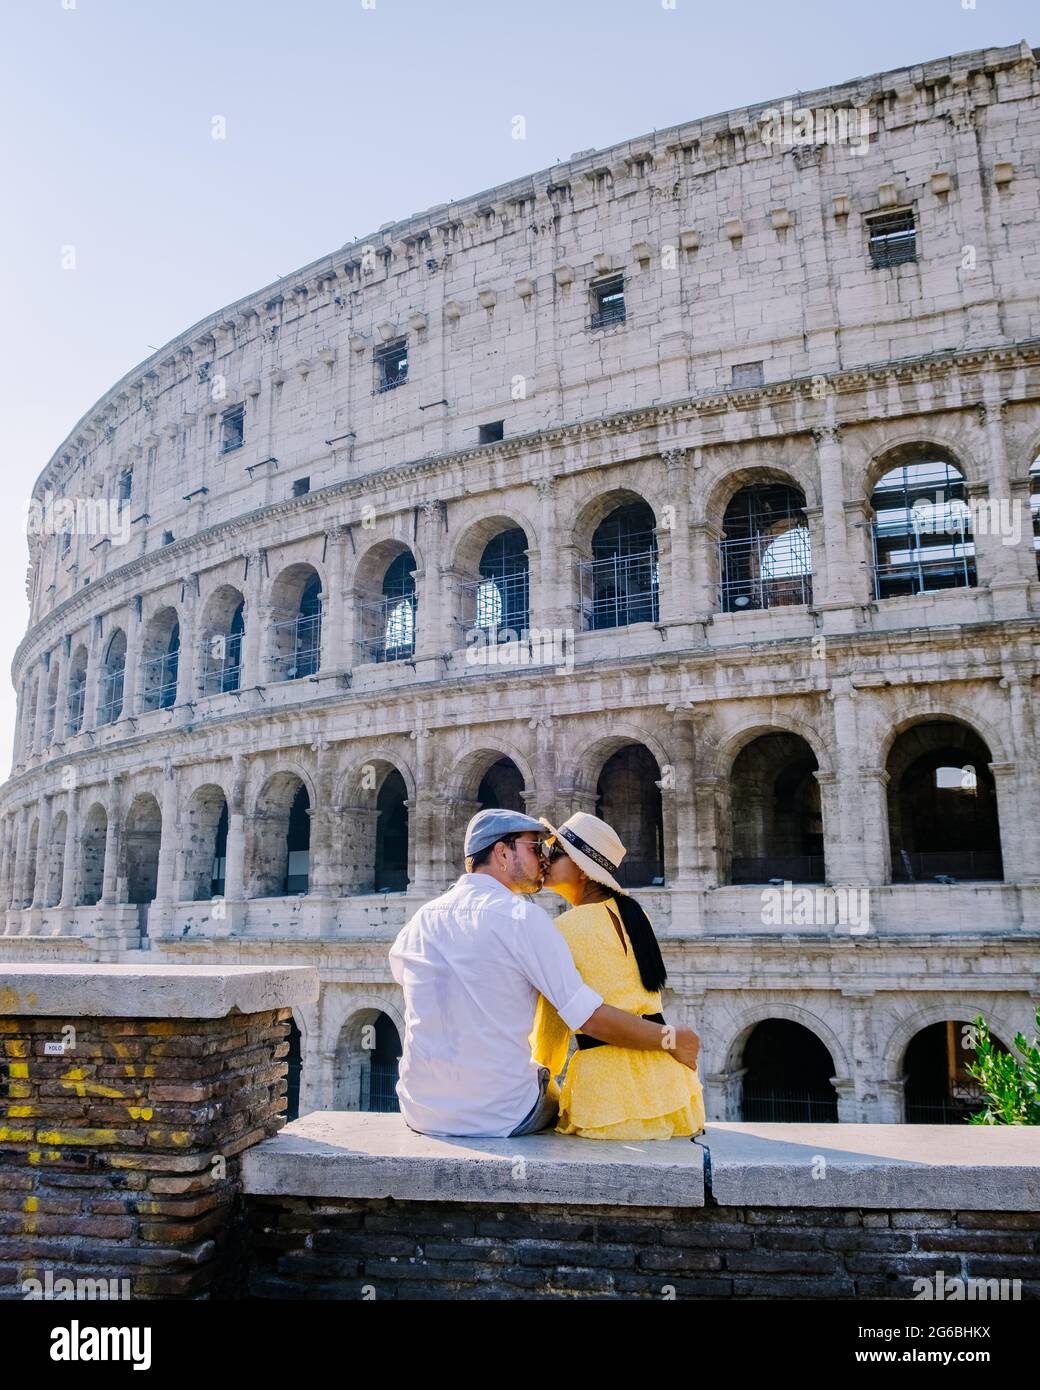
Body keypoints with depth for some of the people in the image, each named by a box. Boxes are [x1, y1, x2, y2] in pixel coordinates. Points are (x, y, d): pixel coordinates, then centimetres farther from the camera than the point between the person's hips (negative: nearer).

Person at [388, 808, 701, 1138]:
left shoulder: (421, 919, 1)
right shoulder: (523, 917, -14)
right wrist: (672, 1039, -4)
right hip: (502, 1119, -4)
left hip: (421, 1114, 5)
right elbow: (592, 1019, -16)